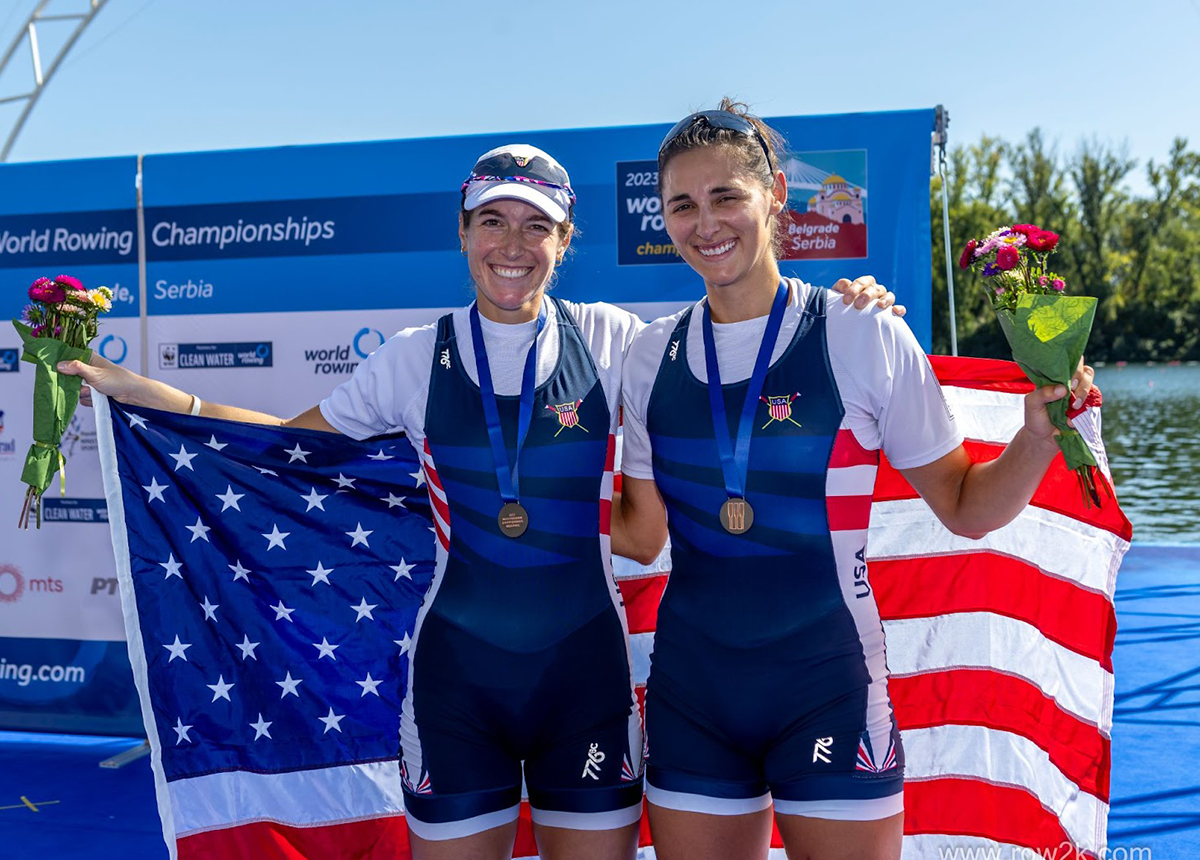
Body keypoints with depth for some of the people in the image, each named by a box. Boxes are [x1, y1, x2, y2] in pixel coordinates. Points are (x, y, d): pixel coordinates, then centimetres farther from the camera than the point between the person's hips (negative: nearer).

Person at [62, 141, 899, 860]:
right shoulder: (417, 358, 2)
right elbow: (293, 441, 10)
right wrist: (136, 390, 7)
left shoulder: (611, 339, 0)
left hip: (585, 662, 0)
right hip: (458, 664, 0)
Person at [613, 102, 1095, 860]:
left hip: (826, 688, -3)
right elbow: (641, 536, 6)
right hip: (691, 690, 3)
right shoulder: (653, 356, 3)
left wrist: (1039, 438, -18)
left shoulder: (864, 336, -7)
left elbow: (965, 508, -2)